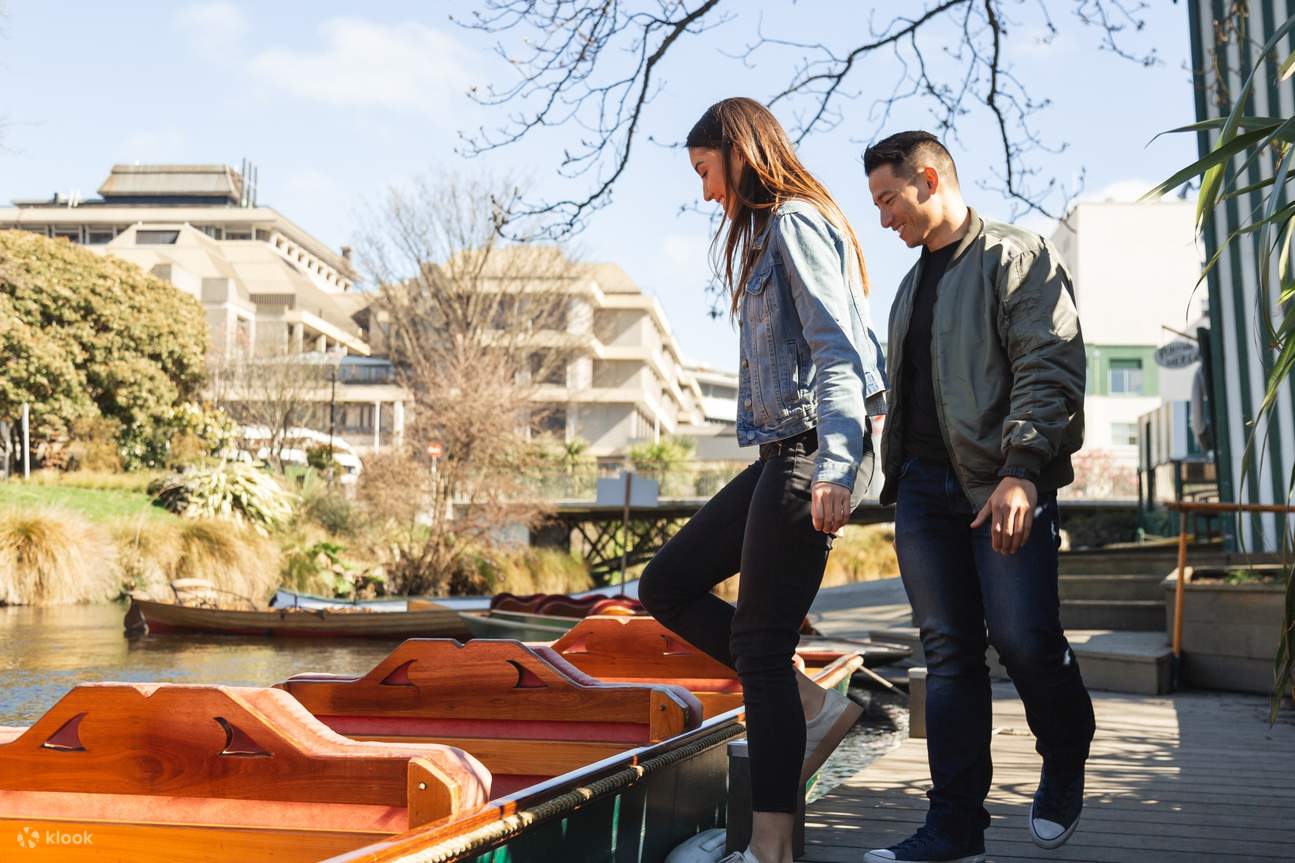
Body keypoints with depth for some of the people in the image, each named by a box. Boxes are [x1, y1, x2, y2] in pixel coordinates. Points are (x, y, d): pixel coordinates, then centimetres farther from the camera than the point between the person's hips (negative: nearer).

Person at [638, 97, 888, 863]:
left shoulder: (795, 224, -9)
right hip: (783, 453, 10)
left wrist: (834, 467, -29)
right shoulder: (768, 232, 21)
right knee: (666, 585, 10)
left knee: (760, 644, -8)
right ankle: (813, 706, 9)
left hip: (813, 451, -10)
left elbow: (838, 349, -20)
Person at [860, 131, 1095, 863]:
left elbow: (1052, 368, -11)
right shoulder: (915, 285, 23)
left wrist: (1021, 471, -22)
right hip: (926, 486, 6)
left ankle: (1065, 765, 19)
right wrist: (897, 475, 14)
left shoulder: (1018, 257, 0)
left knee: (1024, 636, -11)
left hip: (1002, 485, -6)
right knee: (949, 652, 3)